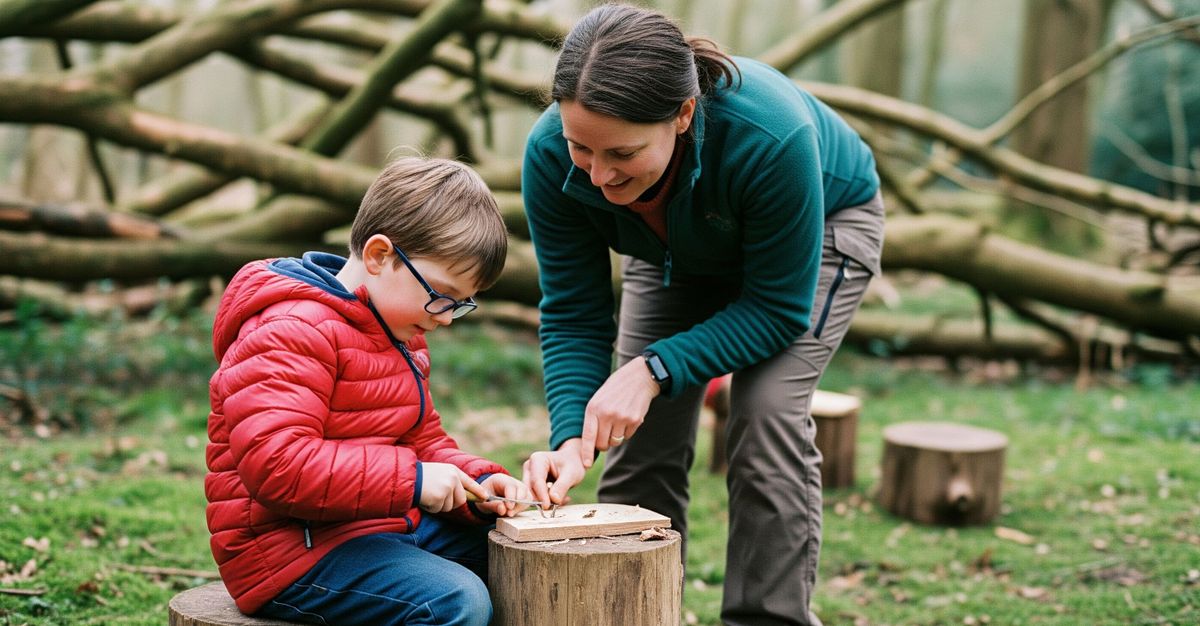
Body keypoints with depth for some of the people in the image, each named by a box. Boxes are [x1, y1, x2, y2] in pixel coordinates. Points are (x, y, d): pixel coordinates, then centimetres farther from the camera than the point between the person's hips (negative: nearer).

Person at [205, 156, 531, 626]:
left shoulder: (399, 336, 17)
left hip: (391, 523, 10)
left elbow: (423, 442, 23)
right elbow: (273, 461, -30)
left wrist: (479, 484, 1)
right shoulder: (293, 333, -18)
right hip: (291, 548, -10)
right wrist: (410, 480, -29)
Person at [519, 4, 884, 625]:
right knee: (641, 433, -6)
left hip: (822, 224, -3)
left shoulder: (771, 136, -43)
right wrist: (572, 439, -36)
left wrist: (655, 370, -40)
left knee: (767, 413, -22)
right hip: (677, 255, 4)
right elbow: (572, 315, -21)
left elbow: (779, 307, -30)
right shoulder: (551, 156, -32)